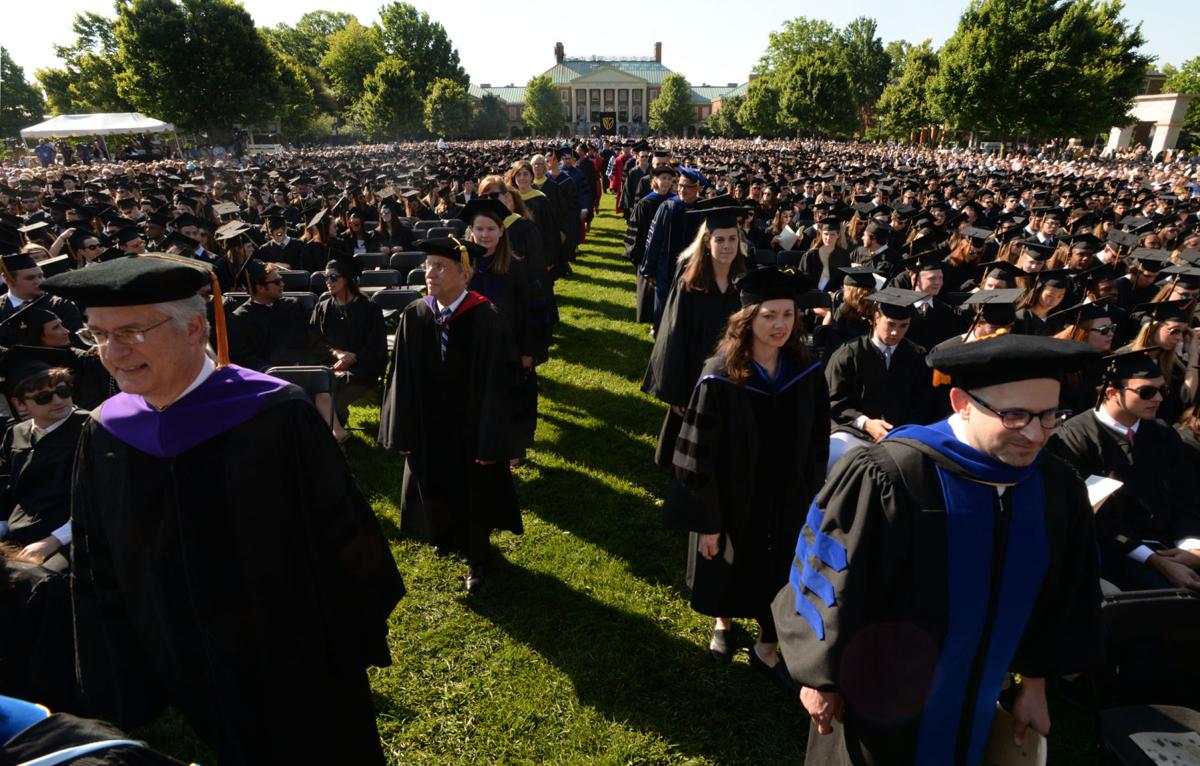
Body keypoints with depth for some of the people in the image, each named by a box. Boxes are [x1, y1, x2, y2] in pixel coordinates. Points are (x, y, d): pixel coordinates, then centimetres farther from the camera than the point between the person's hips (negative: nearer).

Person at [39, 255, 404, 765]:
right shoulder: (106, 434, -6)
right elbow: (96, 569, 4)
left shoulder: (275, 415, -22)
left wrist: (364, 636, -8)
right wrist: (114, 679, 6)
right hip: (191, 674, 4)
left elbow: (343, 529, -15)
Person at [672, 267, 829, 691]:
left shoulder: (807, 372, -10)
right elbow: (700, 455, -17)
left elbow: (818, 444, 2)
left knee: (779, 579, 17)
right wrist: (706, 521, -14)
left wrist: (812, 499, 3)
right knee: (728, 572, 22)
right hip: (733, 501, -2)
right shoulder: (720, 378, -22)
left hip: (788, 502, 3)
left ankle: (766, 649, 44)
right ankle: (722, 621, 54)